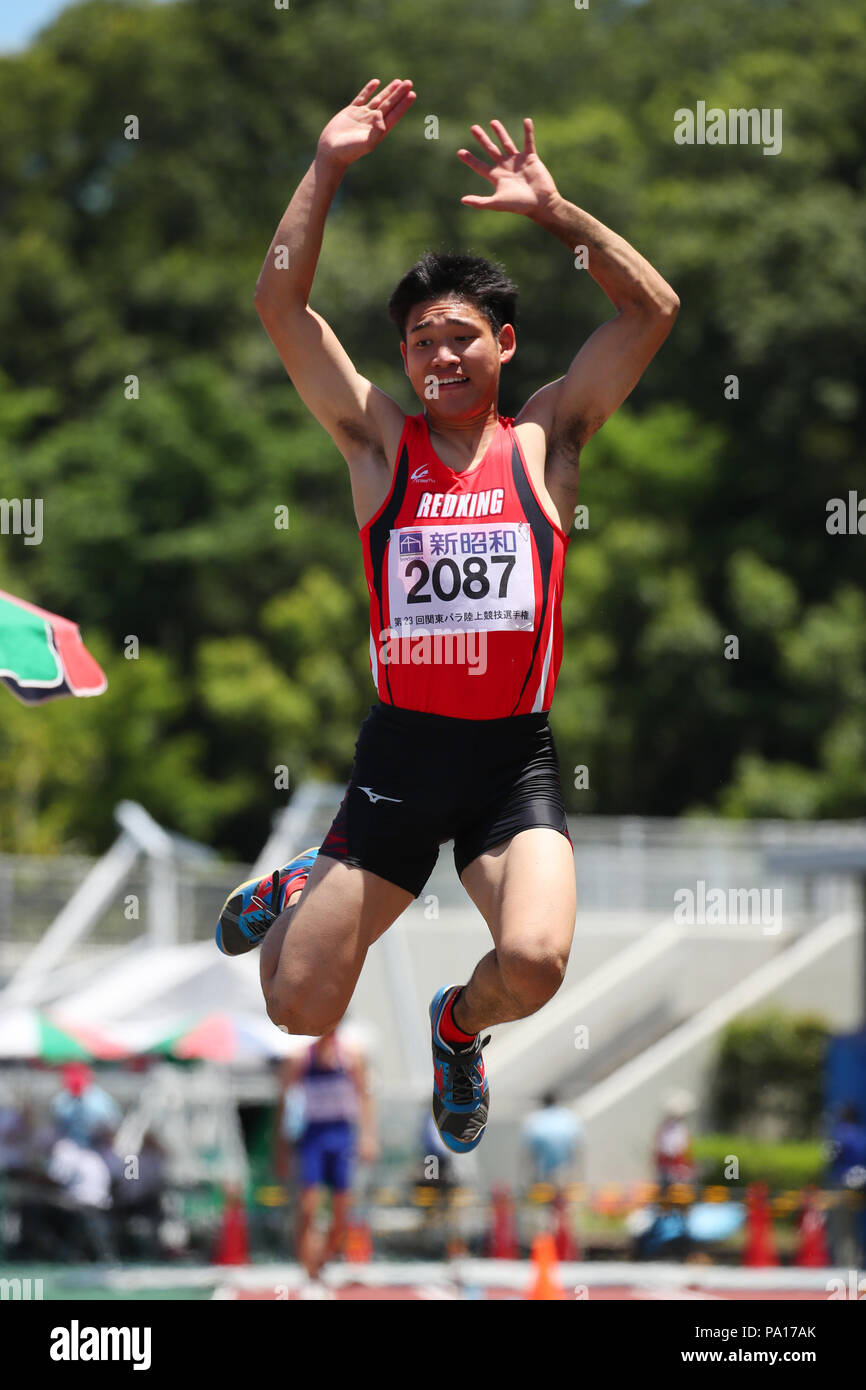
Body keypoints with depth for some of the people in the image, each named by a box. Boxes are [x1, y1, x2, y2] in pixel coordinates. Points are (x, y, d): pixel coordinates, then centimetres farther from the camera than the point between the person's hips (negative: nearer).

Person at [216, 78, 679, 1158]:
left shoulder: (543, 442, 5)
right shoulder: (380, 442, 5)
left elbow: (653, 309, -3)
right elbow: (280, 302, -3)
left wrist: (550, 207, -8)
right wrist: (328, 167, -8)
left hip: (515, 756, -1)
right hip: (400, 746, 1)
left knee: (534, 961, -27)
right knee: (297, 1009, 1)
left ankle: (460, 1023, 13)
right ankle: (303, 894, 41)